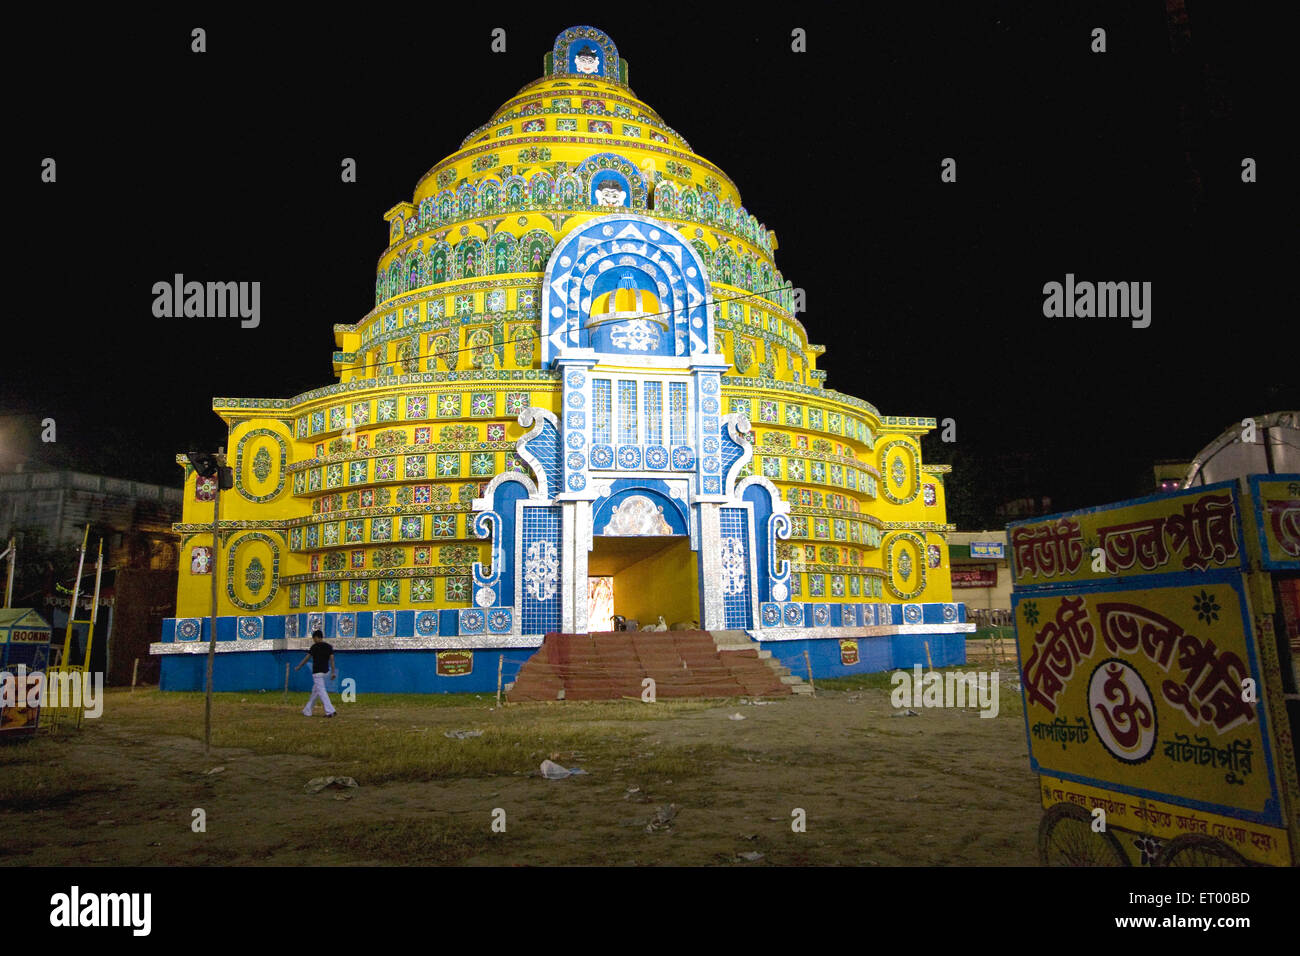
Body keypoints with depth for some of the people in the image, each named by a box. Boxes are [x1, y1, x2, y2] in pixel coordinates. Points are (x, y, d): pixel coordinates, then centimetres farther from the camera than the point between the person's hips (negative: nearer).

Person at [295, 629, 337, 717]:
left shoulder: (315, 647, -7)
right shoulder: (329, 647, 8)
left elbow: (306, 658, -3)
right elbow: (332, 659, 3)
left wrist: (298, 667, 10)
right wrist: (333, 672, 3)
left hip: (317, 672, -7)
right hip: (325, 671, 7)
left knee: (321, 691, -8)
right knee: (315, 691, 18)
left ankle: (330, 711, -16)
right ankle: (307, 711, 27)